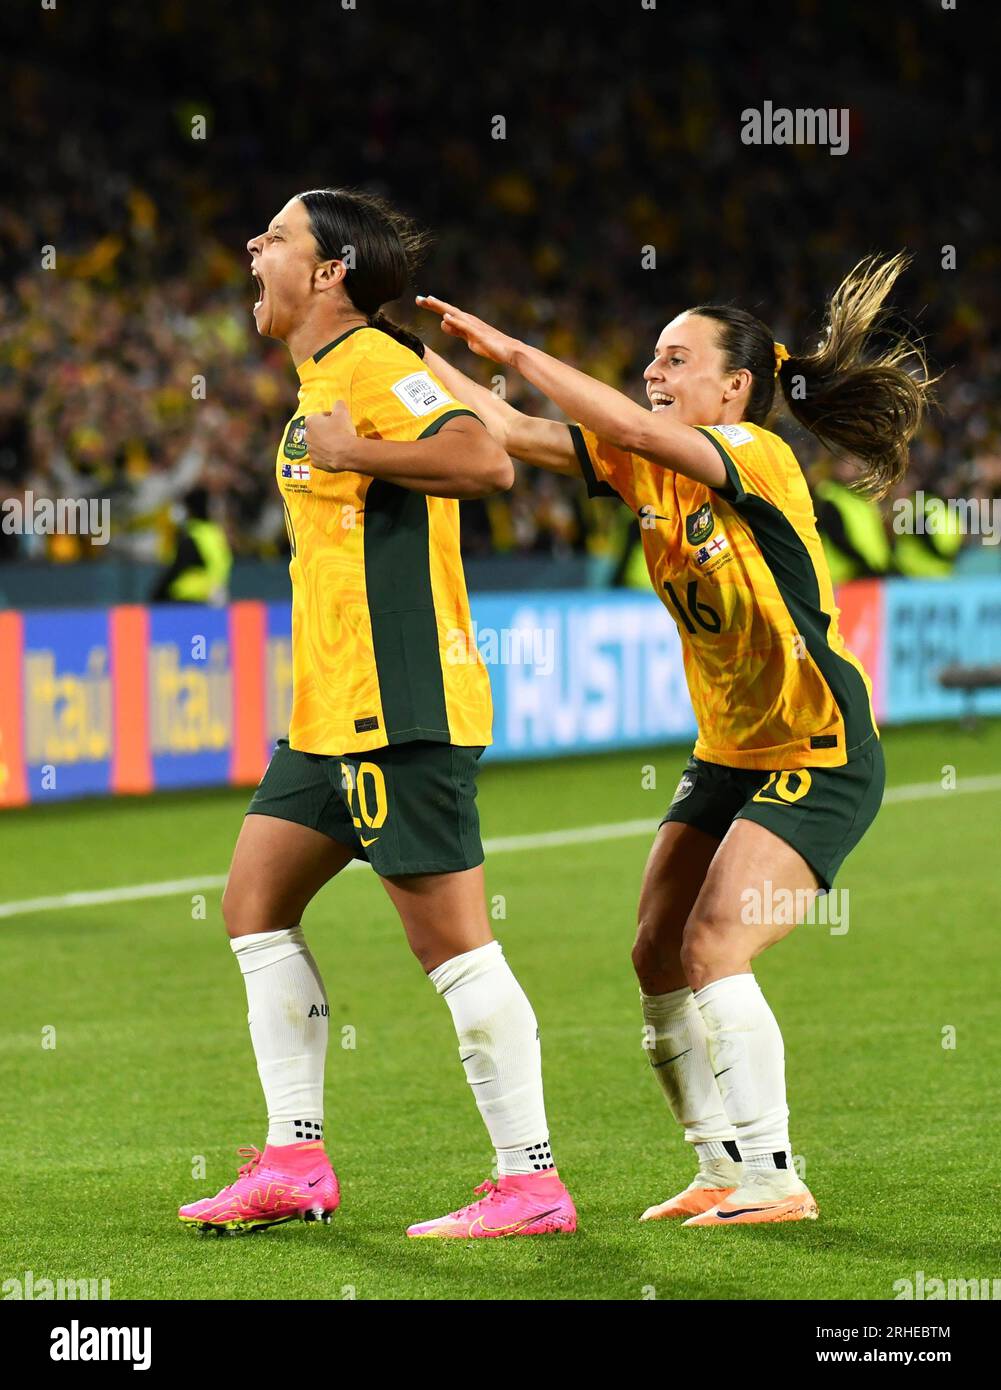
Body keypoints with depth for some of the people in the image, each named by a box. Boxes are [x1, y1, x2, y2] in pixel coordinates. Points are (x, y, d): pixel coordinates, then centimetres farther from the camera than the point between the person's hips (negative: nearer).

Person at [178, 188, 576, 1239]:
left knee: (449, 936, -8)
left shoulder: (373, 364, -12)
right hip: (333, 712, 11)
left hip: (401, 708, -11)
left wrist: (351, 450, -22)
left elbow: (484, 461, -28)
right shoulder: (319, 381, 19)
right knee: (255, 904, 11)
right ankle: (294, 1161, 14)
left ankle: (531, 1183, -5)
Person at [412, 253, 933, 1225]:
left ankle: (774, 1179, -11)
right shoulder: (647, 469, 4)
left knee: (712, 946, -18)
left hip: (821, 756, -9)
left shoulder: (756, 454, -18)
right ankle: (723, 1169, 14)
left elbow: (635, 430, -34)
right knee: (658, 956, 3)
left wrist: (512, 351, -32)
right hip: (729, 754, 9)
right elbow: (518, 435, 3)